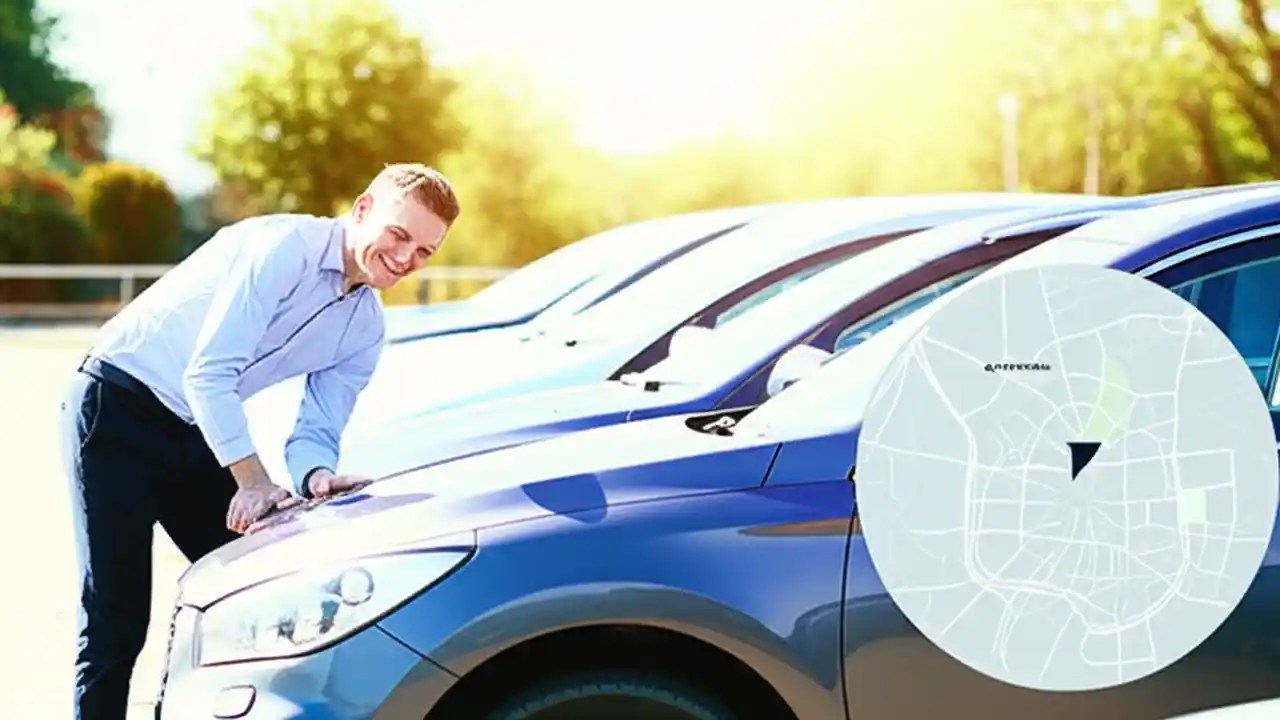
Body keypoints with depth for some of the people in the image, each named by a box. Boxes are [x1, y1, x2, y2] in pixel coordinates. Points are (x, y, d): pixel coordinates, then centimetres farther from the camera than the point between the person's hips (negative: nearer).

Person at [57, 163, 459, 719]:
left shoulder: (365, 329, 4)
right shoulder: (286, 247, -20)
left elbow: (316, 431, 2)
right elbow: (208, 373, -25)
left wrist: (318, 477, -21)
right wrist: (254, 481, -24)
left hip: (198, 432, 8)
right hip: (117, 408, -8)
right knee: (116, 623, -8)